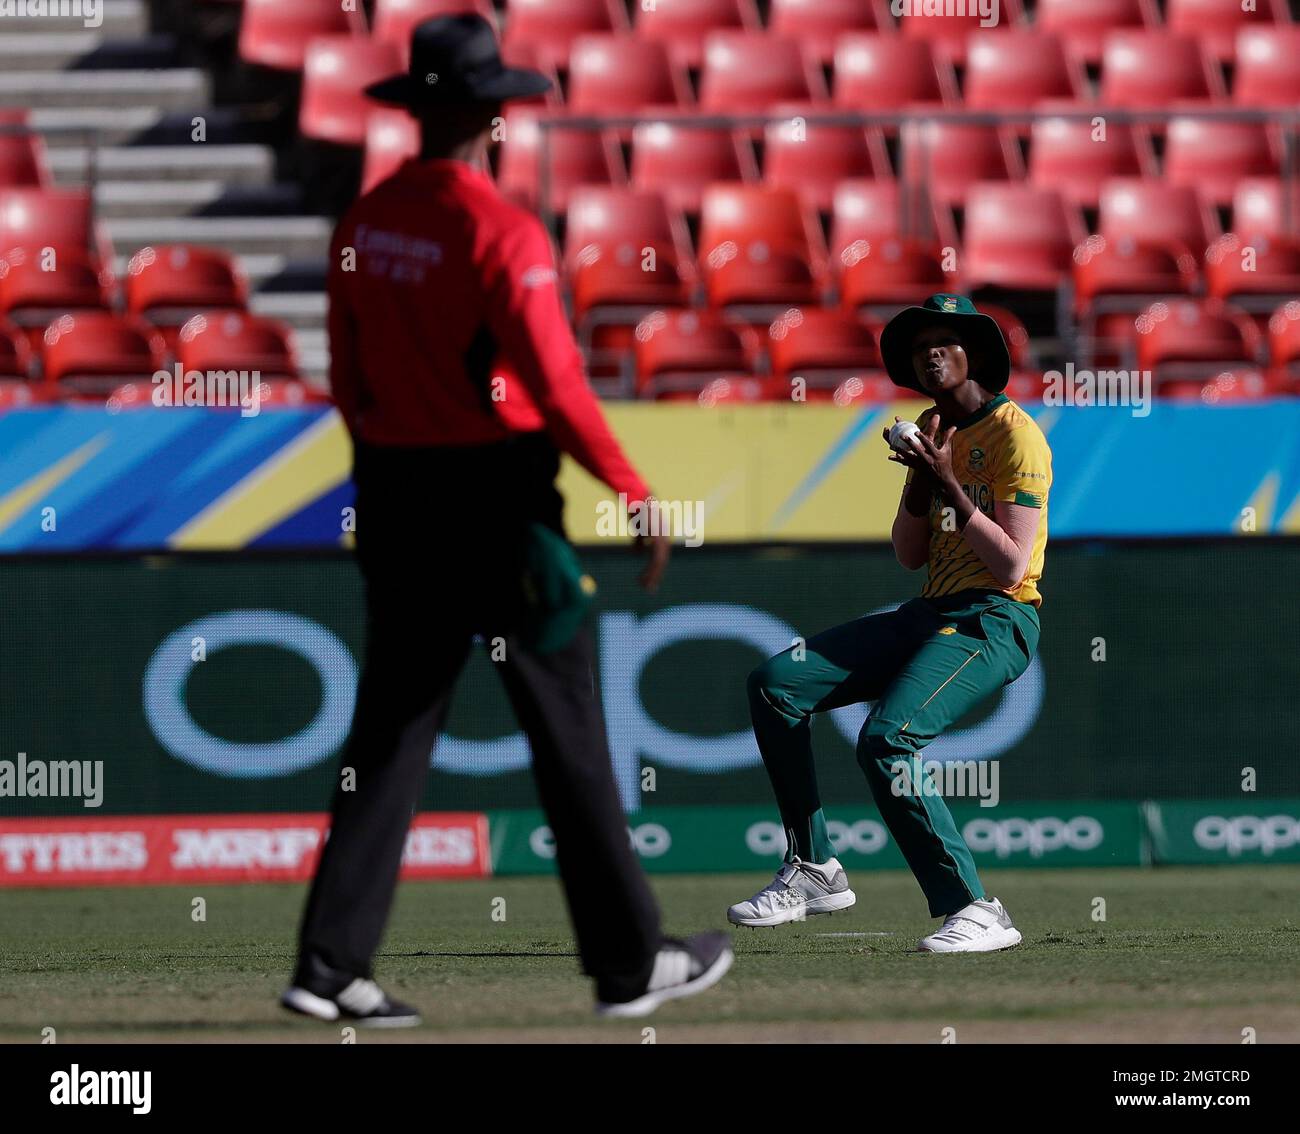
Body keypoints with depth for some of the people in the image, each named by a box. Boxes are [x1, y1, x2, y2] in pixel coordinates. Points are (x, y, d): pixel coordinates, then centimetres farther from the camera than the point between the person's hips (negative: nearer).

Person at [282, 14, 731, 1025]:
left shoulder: (366, 224, 5)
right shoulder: (501, 232, -16)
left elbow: (349, 378, 12)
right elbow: (555, 383, -20)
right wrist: (635, 495, -14)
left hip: (394, 493, 6)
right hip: (498, 496, -6)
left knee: (392, 732, 8)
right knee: (567, 733, 4)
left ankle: (332, 967, 0)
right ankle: (628, 963, 11)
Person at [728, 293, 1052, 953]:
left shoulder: (1015, 435, -10)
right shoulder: (932, 431, 16)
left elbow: (1011, 566, -17)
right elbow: (910, 556, 12)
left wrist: (949, 482, -20)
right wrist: (921, 474, -3)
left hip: (994, 623, -9)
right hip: (931, 614, 9)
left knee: (886, 739, -30)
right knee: (776, 683, -1)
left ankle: (975, 913, -26)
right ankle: (814, 870, 3)